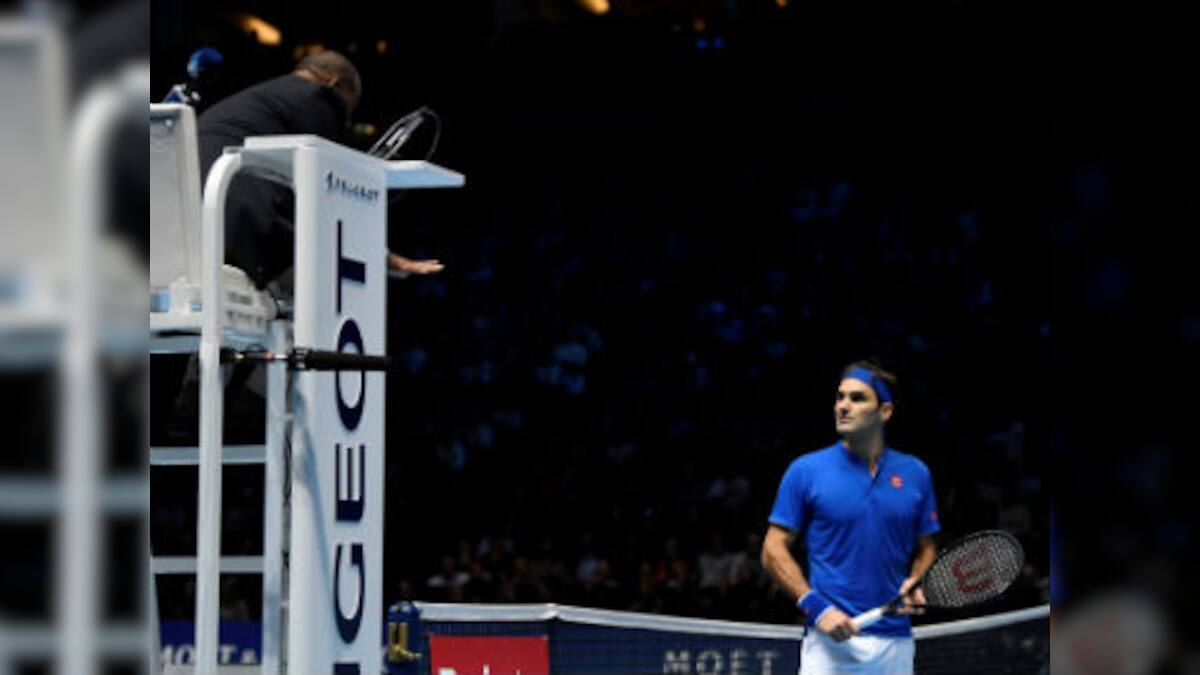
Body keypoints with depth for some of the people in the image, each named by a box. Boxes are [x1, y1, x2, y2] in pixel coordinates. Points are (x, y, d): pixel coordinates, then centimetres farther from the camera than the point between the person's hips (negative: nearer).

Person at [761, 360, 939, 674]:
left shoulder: (915, 474, 9)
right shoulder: (805, 471, 0)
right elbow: (774, 550, 0)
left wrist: (916, 584, -3)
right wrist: (816, 607, -12)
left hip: (896, 643, 4)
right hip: (831, 641, -3)